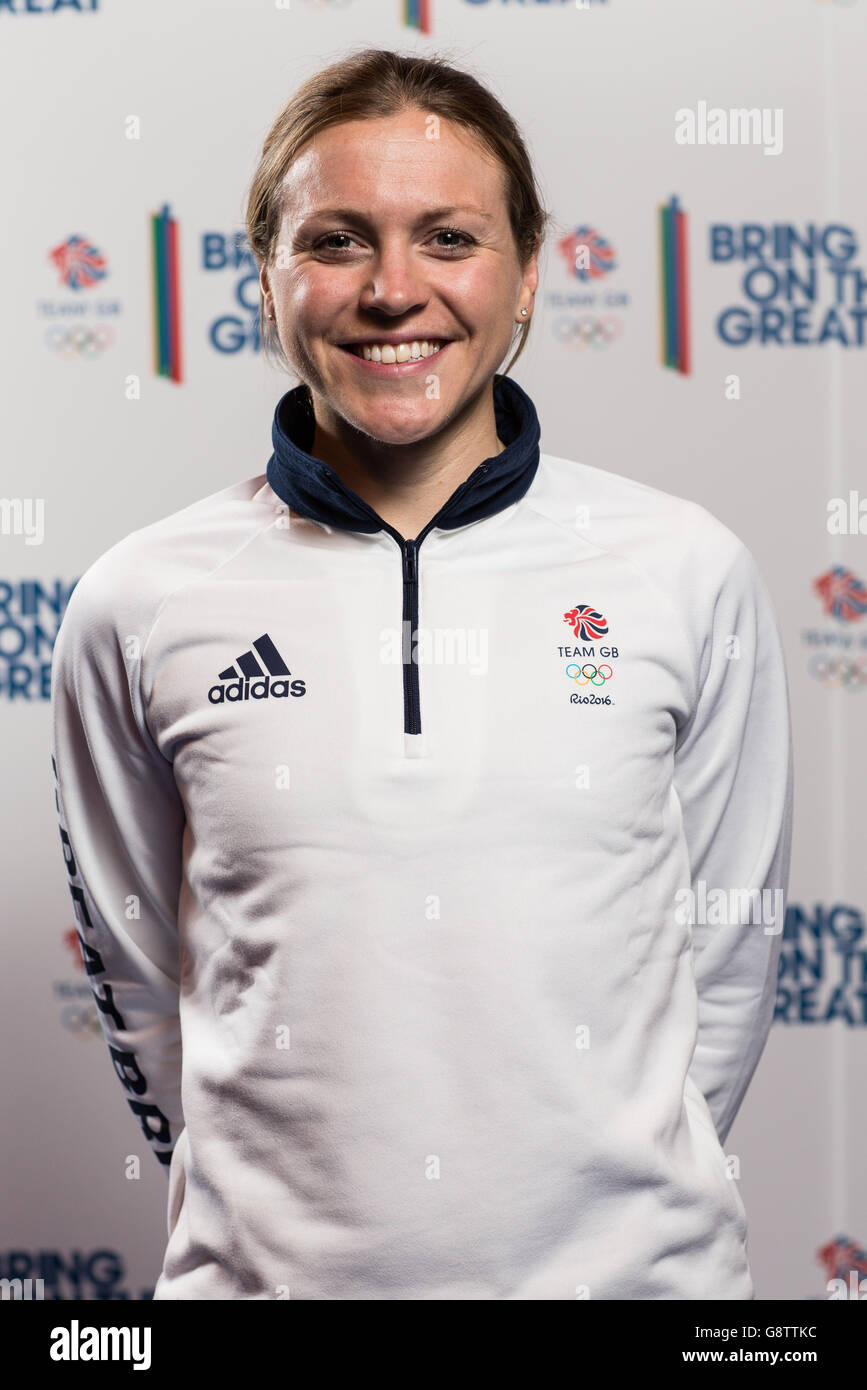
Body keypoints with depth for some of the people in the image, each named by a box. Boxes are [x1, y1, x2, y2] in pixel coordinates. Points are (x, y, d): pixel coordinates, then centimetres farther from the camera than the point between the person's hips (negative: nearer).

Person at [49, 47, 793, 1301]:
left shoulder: (689, 574, -4)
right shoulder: (141, 606, -4)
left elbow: (727, 950, 4)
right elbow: (137, 972, 5)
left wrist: (626, 1188, 7)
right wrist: (283, 1196, 8)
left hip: (631, 1261, 1)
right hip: (271, 1266, 0)